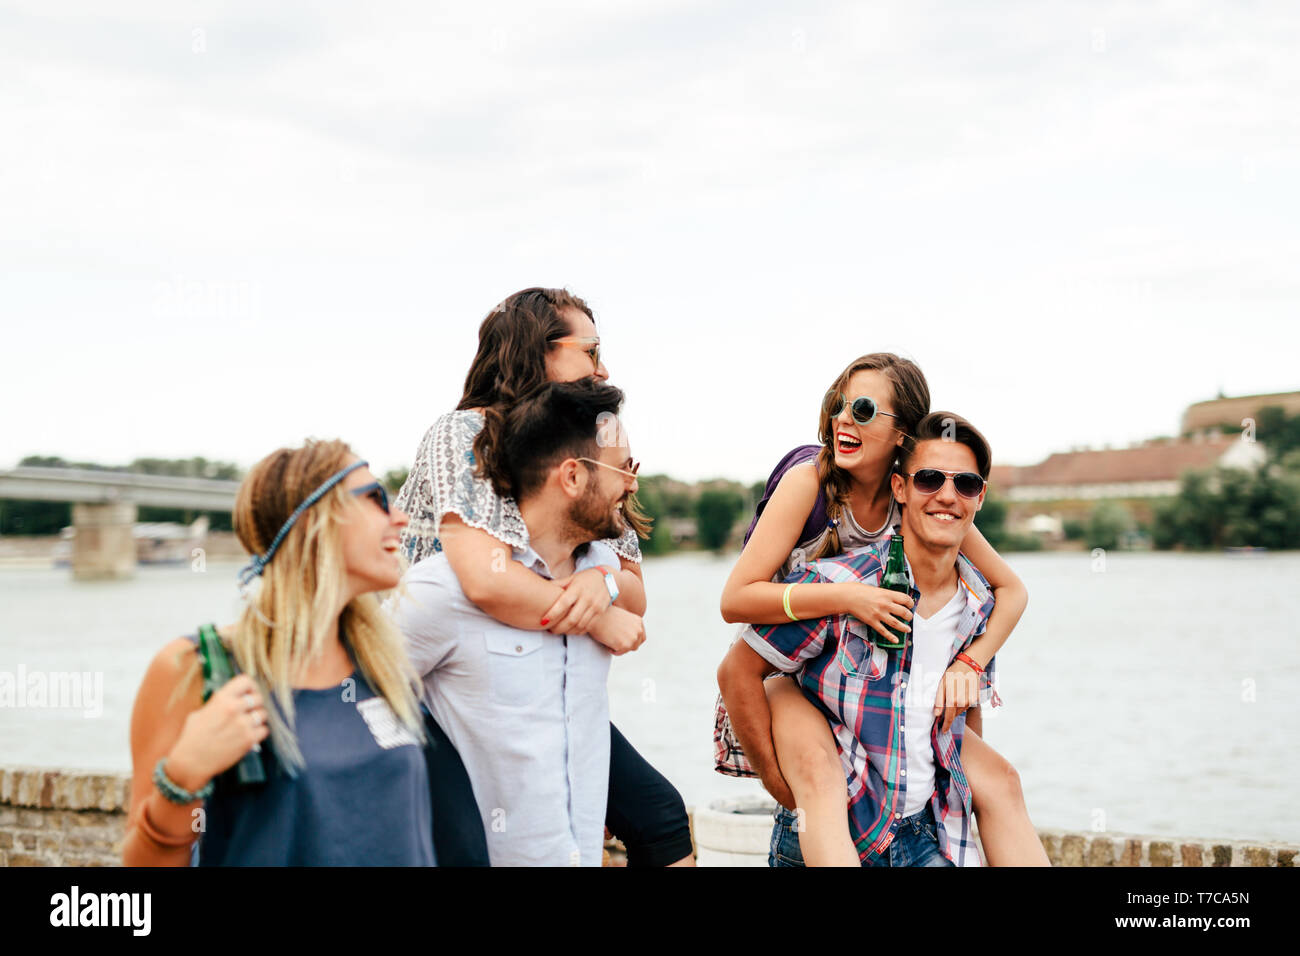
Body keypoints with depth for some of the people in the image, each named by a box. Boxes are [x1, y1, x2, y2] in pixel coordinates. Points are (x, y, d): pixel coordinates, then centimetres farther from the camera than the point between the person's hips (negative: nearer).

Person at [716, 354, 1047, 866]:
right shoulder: (809, 479, -17)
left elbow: (1010, 589, 2)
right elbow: (735, 599, -22)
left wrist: (967, 665, -14)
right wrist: (846, 597, -30)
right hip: (782, 676, -5)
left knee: (999, 781, -7)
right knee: (820, 776, -37)